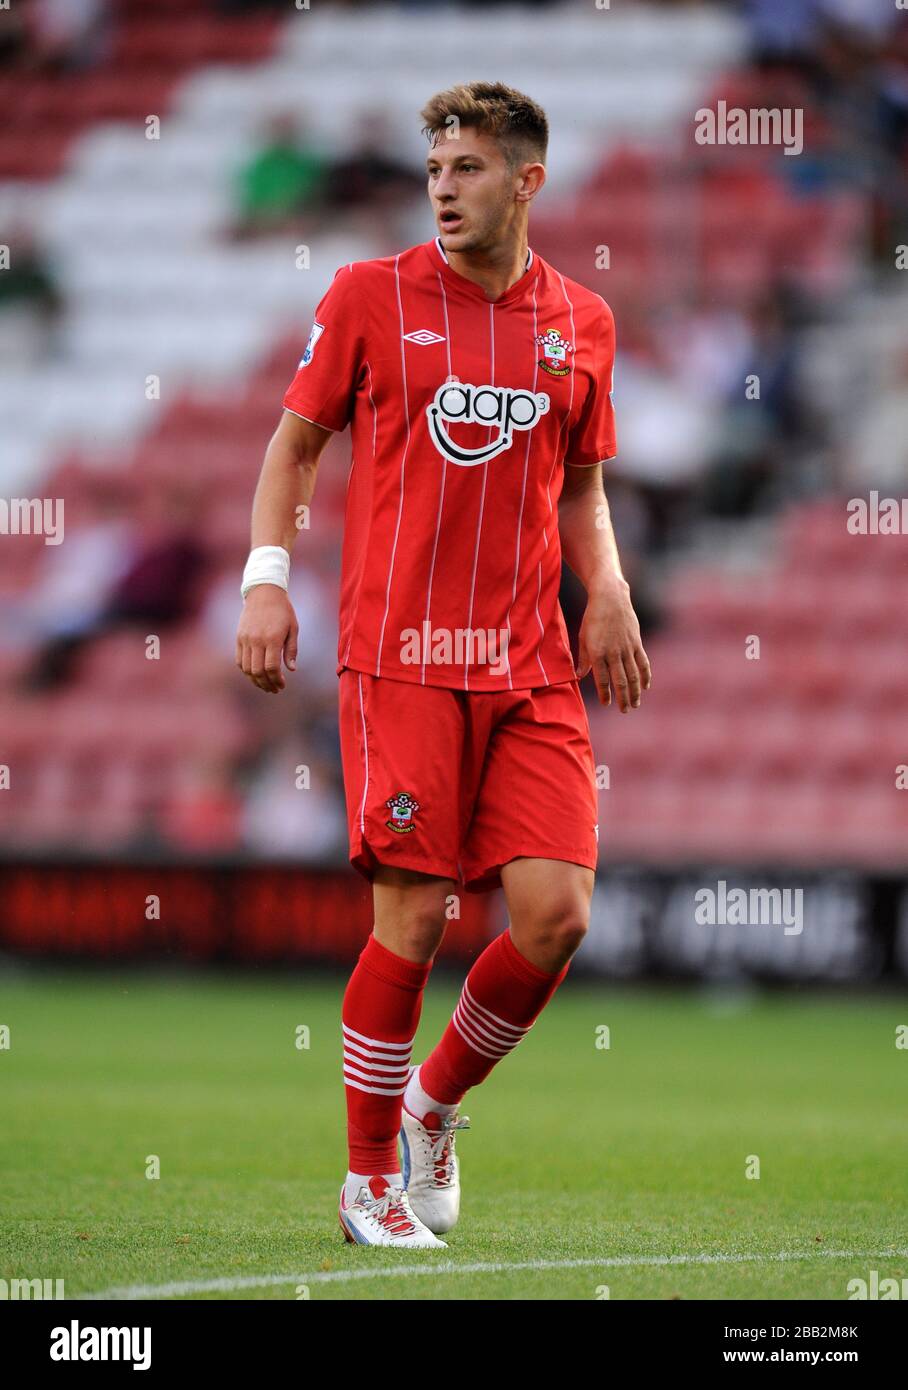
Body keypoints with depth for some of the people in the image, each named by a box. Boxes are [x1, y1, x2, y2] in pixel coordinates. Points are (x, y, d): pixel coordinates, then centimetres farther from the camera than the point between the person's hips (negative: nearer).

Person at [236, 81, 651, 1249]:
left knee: (554, 913, -7)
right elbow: (294, 442, 9)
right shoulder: (370, 296, 2)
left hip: (532, 670, 3)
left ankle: (435, 1104, 19)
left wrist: (608, 593, 4)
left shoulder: (580, 323, 11)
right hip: (400, 659, -3)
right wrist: (266, 575, -4)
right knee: (413, 919, -8)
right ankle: (372, 1179, 8)